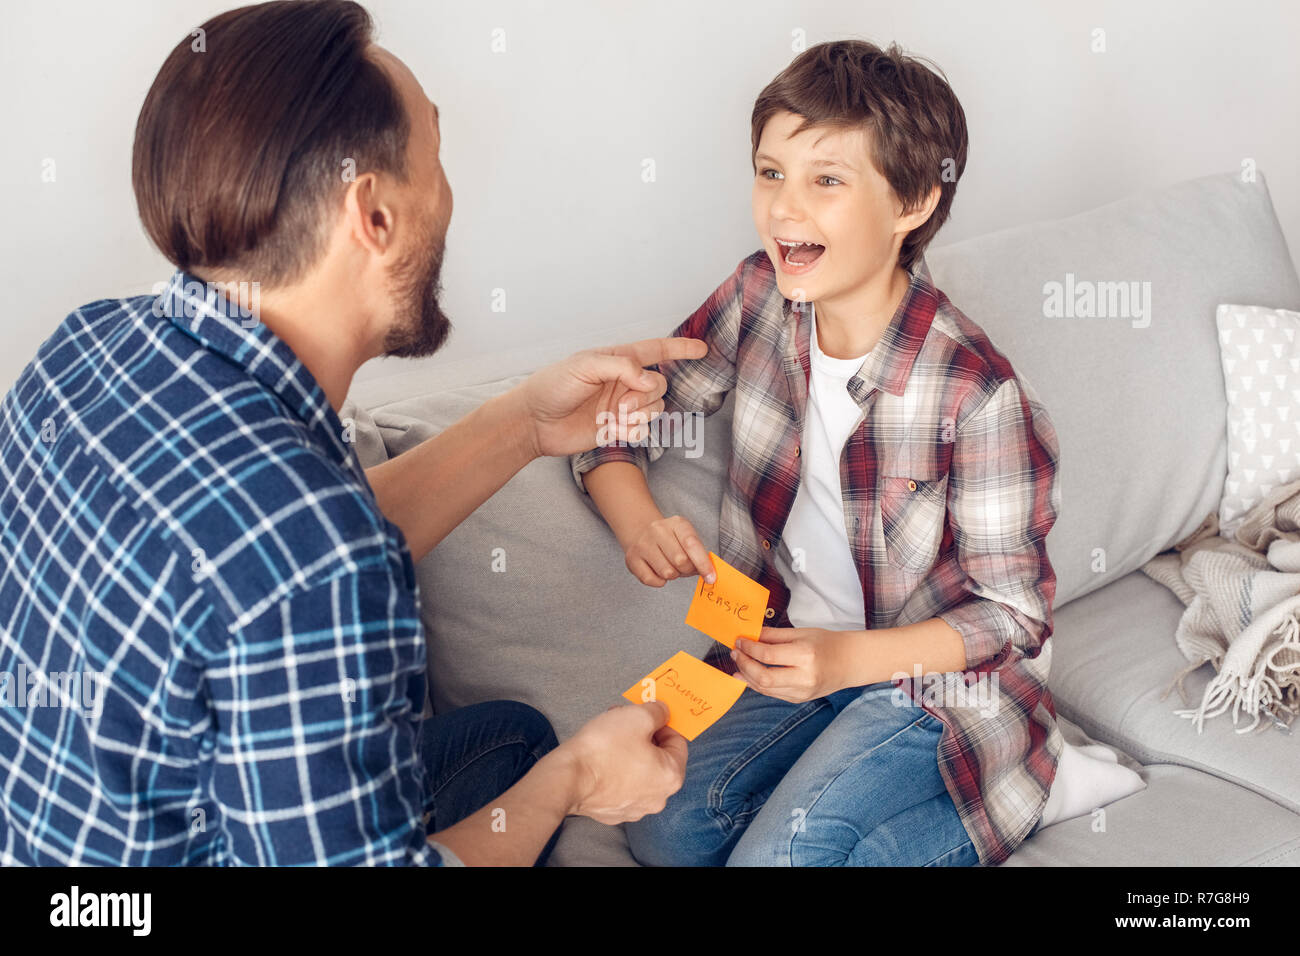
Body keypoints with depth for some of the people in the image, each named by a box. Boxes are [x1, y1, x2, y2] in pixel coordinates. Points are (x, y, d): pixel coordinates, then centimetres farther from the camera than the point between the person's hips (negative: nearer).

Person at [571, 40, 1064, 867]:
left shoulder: (977, 394, -25)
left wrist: (846, 660, -29)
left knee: (775, 856, -20)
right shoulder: (760, 298, -9)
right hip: (797, 644, 5)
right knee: (667, 832, -13)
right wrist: (639, 524, -18)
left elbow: (1013, 615, -16)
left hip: (936, 673, -5)